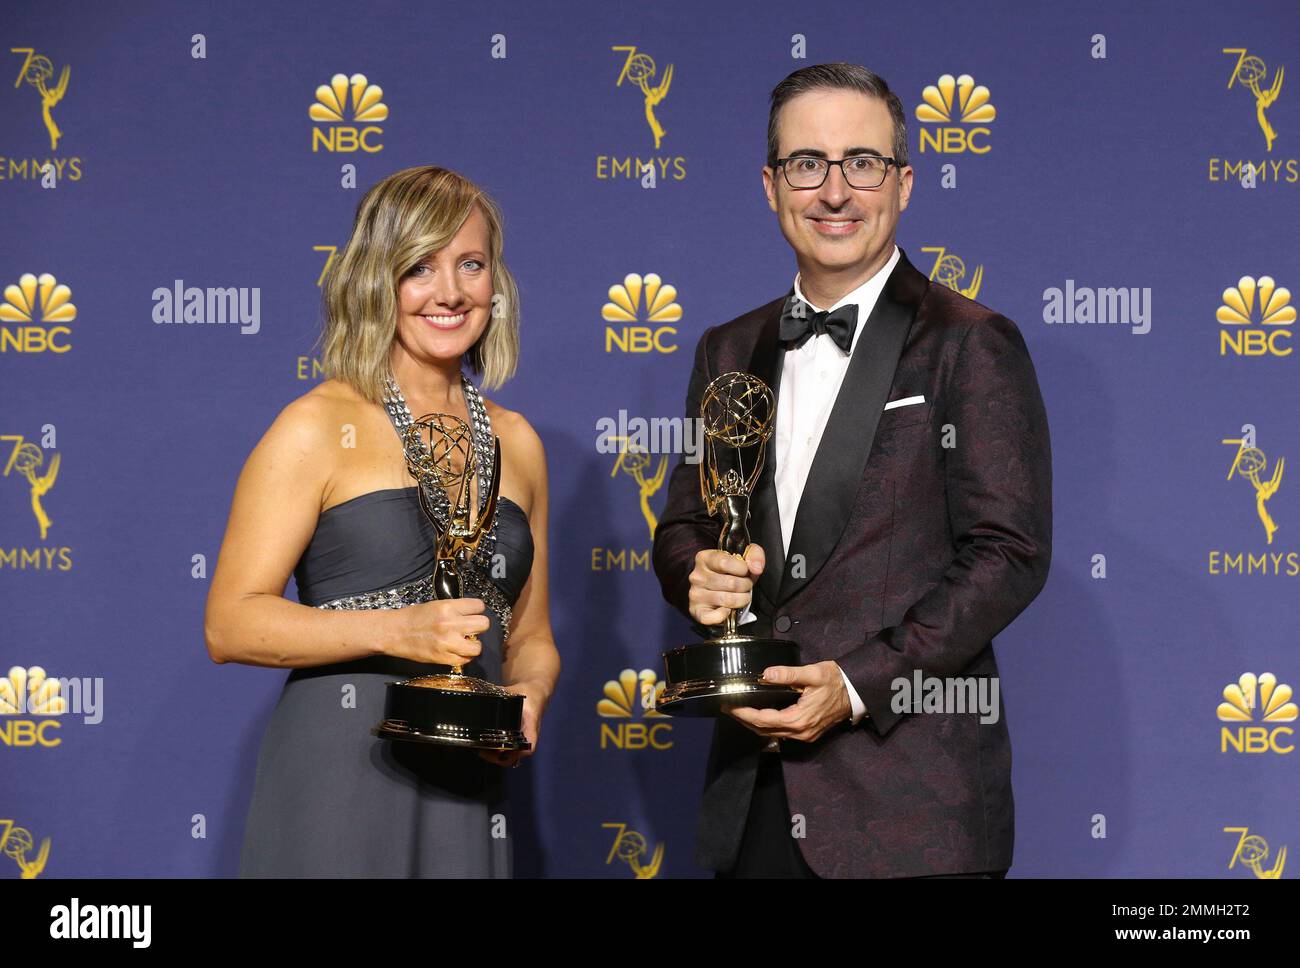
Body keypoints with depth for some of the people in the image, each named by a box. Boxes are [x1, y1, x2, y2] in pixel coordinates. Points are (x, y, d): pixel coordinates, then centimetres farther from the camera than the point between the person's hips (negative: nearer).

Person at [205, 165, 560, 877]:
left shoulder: (517, 442, 12)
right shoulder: (319, 428, -4)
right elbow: (229, 624, -9)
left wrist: (530, 697, -1)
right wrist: (394, 631, -19)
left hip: (467, 790, 5)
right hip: (338, 782, -5)